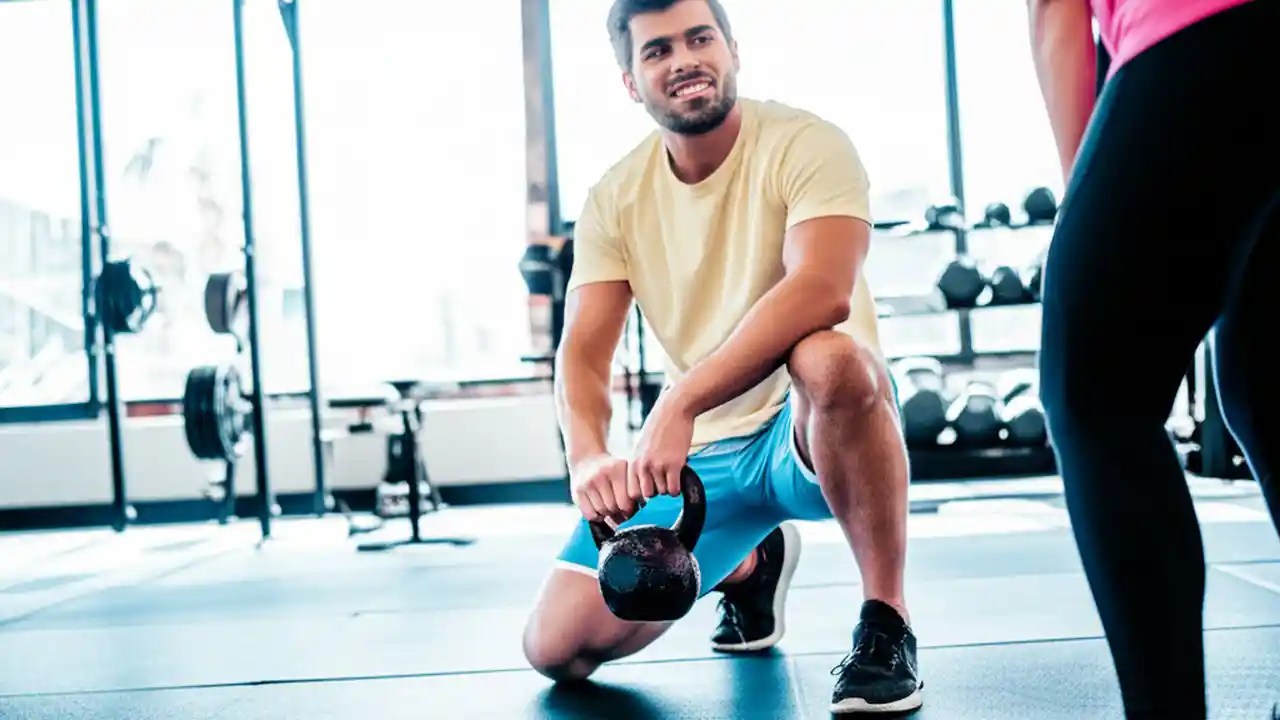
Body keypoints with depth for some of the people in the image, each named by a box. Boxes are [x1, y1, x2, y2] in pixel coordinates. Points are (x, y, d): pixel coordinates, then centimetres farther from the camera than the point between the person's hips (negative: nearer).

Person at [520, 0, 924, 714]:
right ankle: (749, 567, 25)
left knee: (829, 358, -41)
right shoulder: (614, 199, 1)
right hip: (699, 452, 5)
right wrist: (589, 458, -28)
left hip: (817, 428, -5)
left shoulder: (804, 144, -13)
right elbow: (584, 352, -6)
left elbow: (822, 290, -31)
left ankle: (887, 627, -21)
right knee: (558, 649, -3)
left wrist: (679, 404, -40)